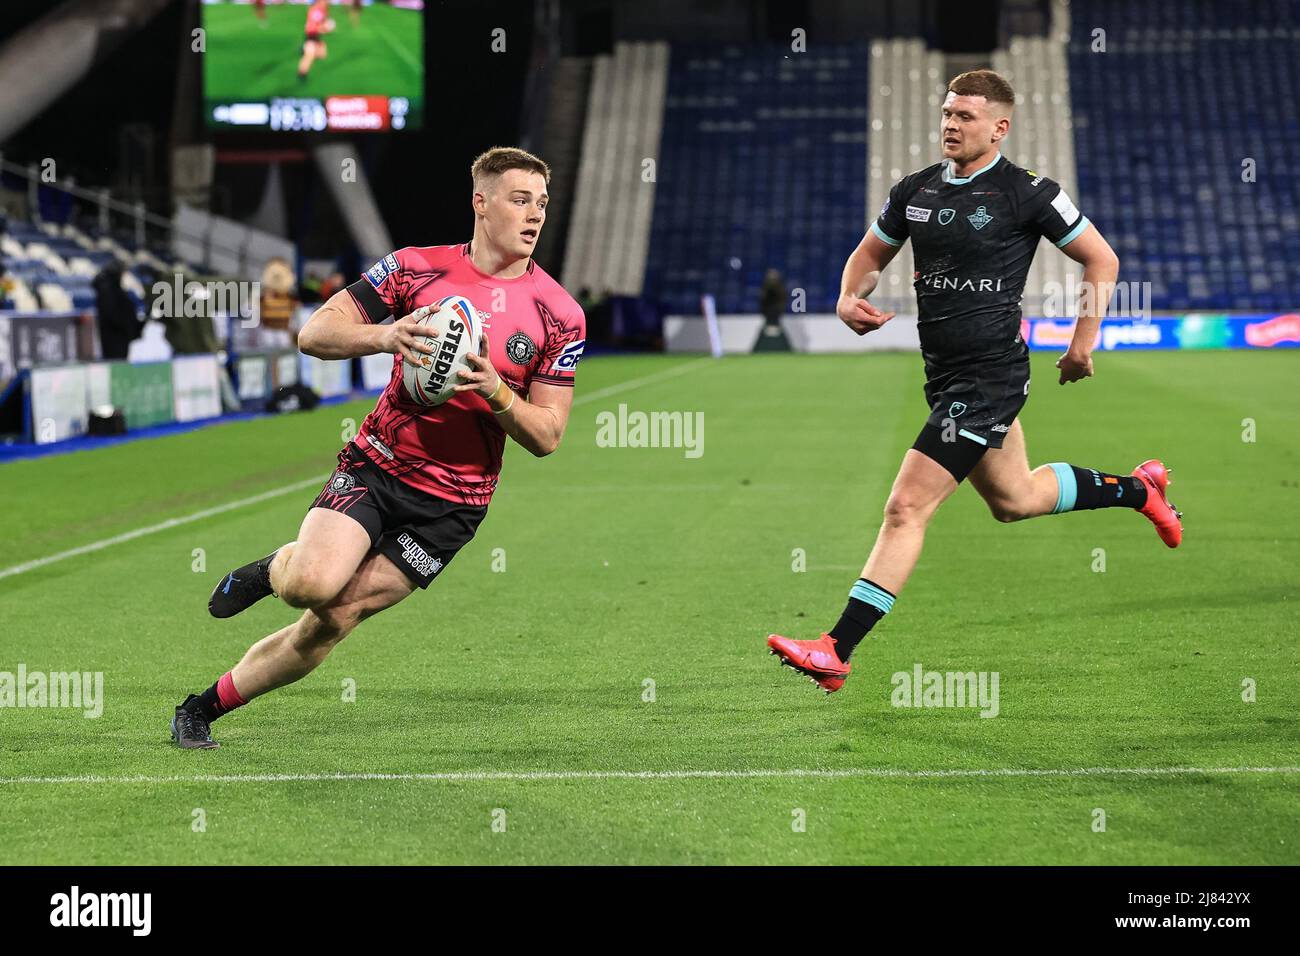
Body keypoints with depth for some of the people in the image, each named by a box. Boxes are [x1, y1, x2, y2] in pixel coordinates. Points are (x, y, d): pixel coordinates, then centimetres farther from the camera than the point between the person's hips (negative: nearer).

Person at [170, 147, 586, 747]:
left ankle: (205, 707, 12)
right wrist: (385, 336, -22)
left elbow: (546, 437, 0)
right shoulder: (416, 268, -2)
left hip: (450, 504, 1)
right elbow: (314, 333, -2)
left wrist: (495, 391, -20)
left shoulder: (560, 315, -2)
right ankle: (275, 569, 10)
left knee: (332, 620, -6)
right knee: (313, 583, -27)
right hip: (376, 465, -1)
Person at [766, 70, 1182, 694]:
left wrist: (1083, 341, -3)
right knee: (1014, 498, 25)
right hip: (943, 375, 8)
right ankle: (1137, 489, 49)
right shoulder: (913, 191, 6)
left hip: (990, 377, -8)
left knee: (906, 508, -14)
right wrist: (849, 299, -1)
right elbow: (869, 255, 20)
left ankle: (836, 653, -14)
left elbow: (1102, 260, 0)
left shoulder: (1029, 194, -10)